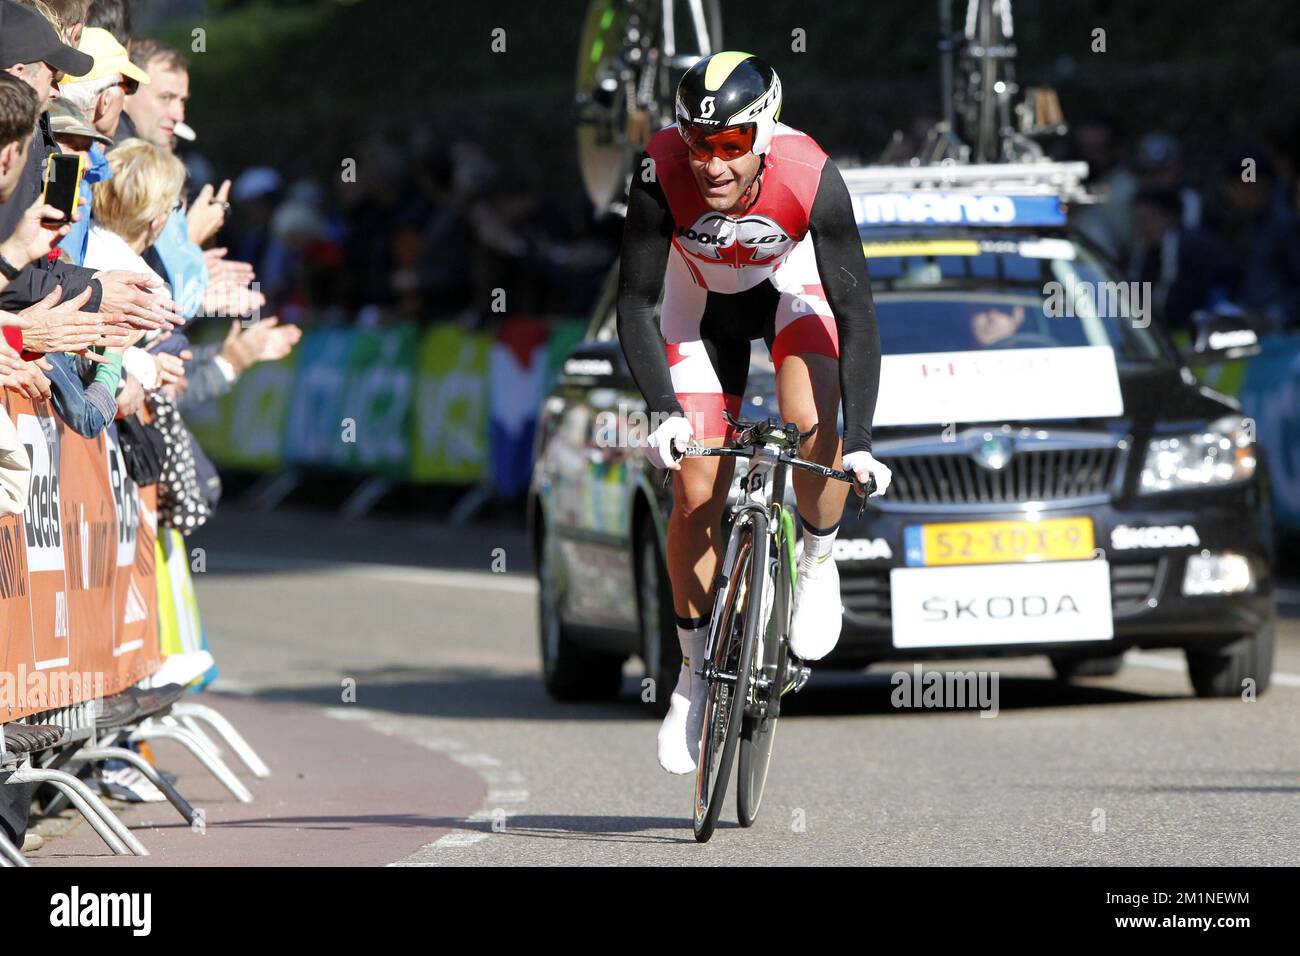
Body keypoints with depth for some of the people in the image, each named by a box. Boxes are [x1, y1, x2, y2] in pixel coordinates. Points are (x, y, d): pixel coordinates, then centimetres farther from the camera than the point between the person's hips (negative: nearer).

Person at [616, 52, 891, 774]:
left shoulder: (811, 179, -37)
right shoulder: (662, 175, -34)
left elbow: (856, 313, -34)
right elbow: (635, 305, -26)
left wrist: (860, 442, -40)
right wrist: (663, 412, -38)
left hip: (795, 286, -1)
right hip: (704, 300, 1)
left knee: (811, 425, -29)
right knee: (697, 490, -4)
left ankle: (819, 561, 0)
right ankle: (695, 670, 13)